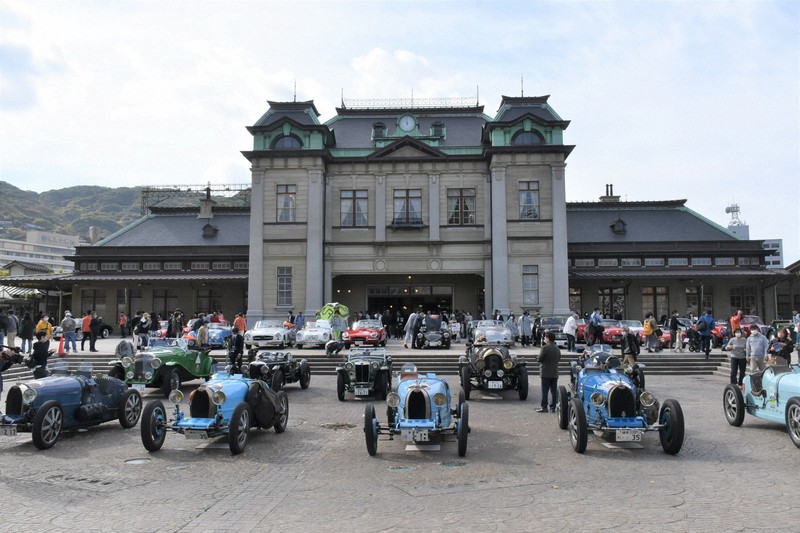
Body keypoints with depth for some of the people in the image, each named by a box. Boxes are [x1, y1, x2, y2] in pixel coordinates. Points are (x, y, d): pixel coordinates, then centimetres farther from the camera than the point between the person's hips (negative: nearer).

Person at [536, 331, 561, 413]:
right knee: (554, 391, 7)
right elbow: (559, 359, 14)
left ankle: (544, 407, -2)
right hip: (555, 373, 6)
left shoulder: (545, 348, -13)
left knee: (544, 391, -2)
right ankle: (553, 407, 8)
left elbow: (539, 359, -11)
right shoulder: (557, 349, 10)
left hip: (546, 373, -6)